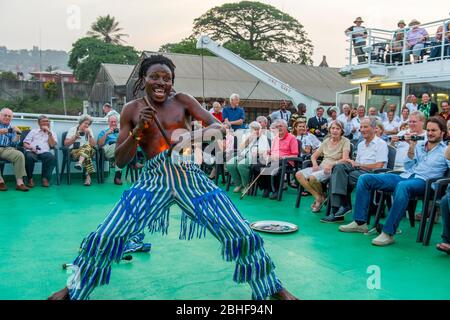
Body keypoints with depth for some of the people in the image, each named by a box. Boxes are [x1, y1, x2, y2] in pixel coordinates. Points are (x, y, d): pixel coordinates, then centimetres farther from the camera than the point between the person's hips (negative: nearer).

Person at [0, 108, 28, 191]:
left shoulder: (12, 128, 18)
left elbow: (14, 143, 10)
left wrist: (18, 134, -8)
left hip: (7, 149, 3)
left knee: (20, 155, -28)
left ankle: (19, 182, -31)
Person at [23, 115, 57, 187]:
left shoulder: (52, 133, 23)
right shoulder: (33, 131, 24)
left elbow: (52, 145, 5)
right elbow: (25, 143, 15)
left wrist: (49, 133, 0)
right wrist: (30, 147, -7)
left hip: (44, 152, 0)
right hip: (32, 152, 0)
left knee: (52, 158, -35)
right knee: (29, 157, -37)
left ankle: (45, 178, -22)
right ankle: (30, 179, -19)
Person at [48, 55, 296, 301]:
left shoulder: (182, 100, 5)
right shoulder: (132, 109, 6)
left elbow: (218, 127, -2)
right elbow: (120, 161, 5)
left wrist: (193, 135, -22)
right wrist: (138, 130, -12)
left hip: (191, 176, 0)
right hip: (154, 179, 1)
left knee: (242, 234, -5)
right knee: (104, 237, -4)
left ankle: (272, 288, 20)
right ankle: (75, 288, 27)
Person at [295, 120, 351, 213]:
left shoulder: (345, 141, -1)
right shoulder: (326, 141, 14)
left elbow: (345, 159, -14)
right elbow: (314, 156, 16)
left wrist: (331, 164, -29)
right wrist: (315, 164, -6)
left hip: (333, 169, -6)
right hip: (321, 166, 6)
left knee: (312, 177, -32)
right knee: (299, 174, -15)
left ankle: (322, 195, 0)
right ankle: (317, 196, -10)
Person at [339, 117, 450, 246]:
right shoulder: (419, 145, 24)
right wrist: (411, 149, 7)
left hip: (423, 181, -6)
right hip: (405, 176, 6)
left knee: (402, 186, -44)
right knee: (364, 178, -9)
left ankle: (388, 233, -39)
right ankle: (360, 222, -10)